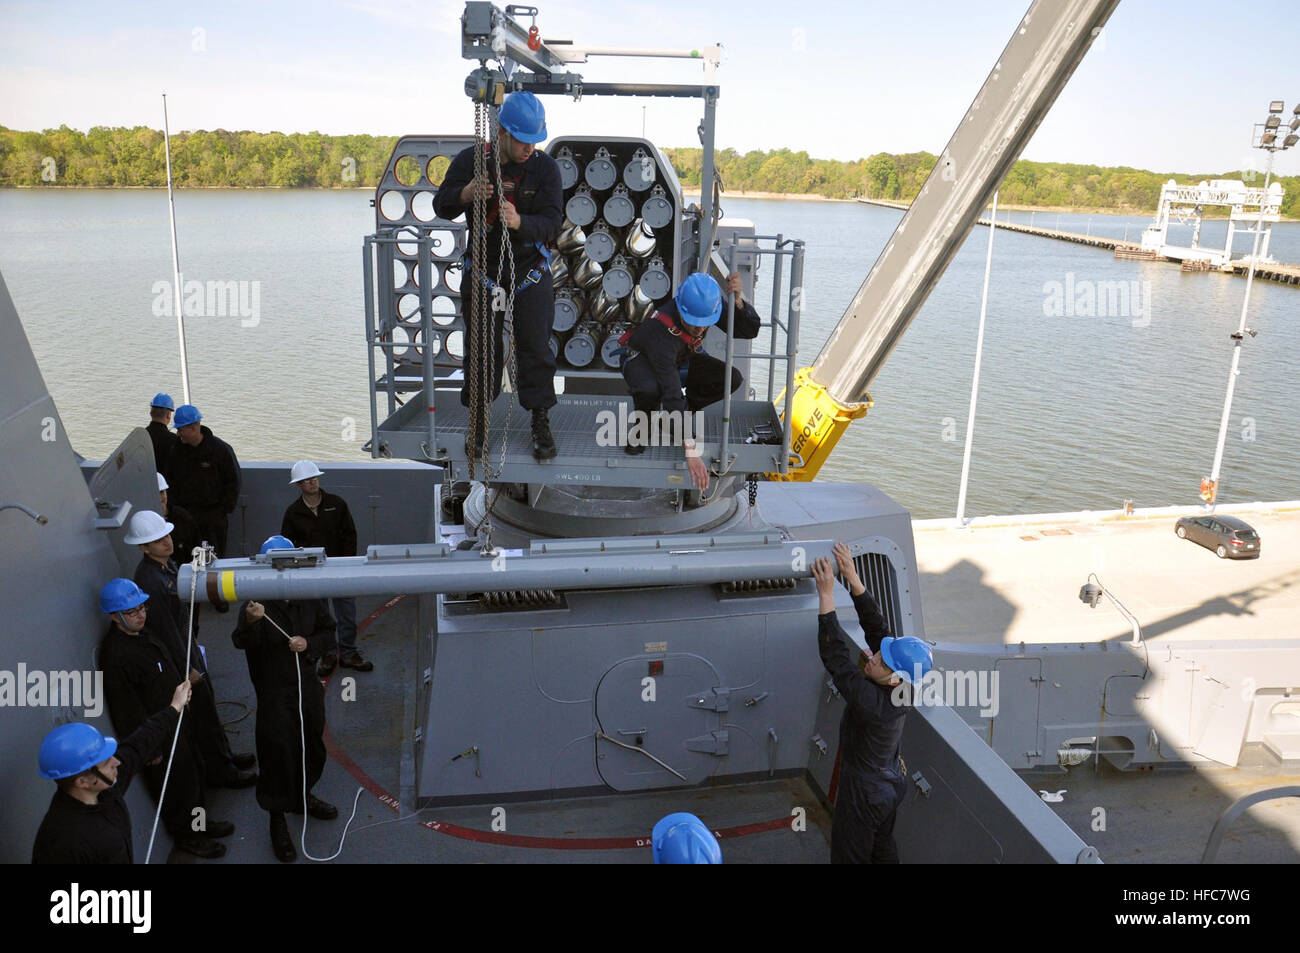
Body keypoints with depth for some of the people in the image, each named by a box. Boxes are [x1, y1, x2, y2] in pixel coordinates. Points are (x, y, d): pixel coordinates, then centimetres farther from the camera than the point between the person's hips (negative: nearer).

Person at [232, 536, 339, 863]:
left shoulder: (308, 599, -2)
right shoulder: (256, 605, -15)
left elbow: (328, 632, 8)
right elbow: (242, 643, -30)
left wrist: (309, 644, -13)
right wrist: (250, 622, -52)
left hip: (308, 686, 5)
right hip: (275, 693, -5)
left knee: (312, 745, 20)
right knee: (278, 753, -1)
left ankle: (302, 796, 44)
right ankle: (278, 819, 16)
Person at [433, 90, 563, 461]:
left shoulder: (545, 166, -8)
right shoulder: (470, 160, -7)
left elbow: (552, 221, -15)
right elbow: (441, 206, -3)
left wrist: (520, 222, -36)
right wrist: (465, 194, -26)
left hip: (531, 271, 0)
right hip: (483, 270, 1)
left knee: (535, 347, 2)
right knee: (480, 346, 6)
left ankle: (541, 423, 16)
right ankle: (479, 421, 22)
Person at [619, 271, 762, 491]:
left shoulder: (710, 304, -26)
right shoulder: (661, 329, -41)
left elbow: (750, 330, -19)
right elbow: (671, 392, -45)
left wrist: (738, 300, -41)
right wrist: (691, 451, -49)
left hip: (681, 360, 5)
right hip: (642, 358, -5)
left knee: (732, 379, -20)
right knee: (650, 389, -42)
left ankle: (687, 409, 4)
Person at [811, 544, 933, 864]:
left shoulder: (872, 703, -37)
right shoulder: (898, 691, -16)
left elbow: (835, 657, -39)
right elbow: (876, 626, -15)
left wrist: (826, 594, -40)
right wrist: (852, 578, -21)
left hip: (863, 795, -7)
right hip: (890, 785, 7)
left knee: (850, 856, 15)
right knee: (883, 849, 26)